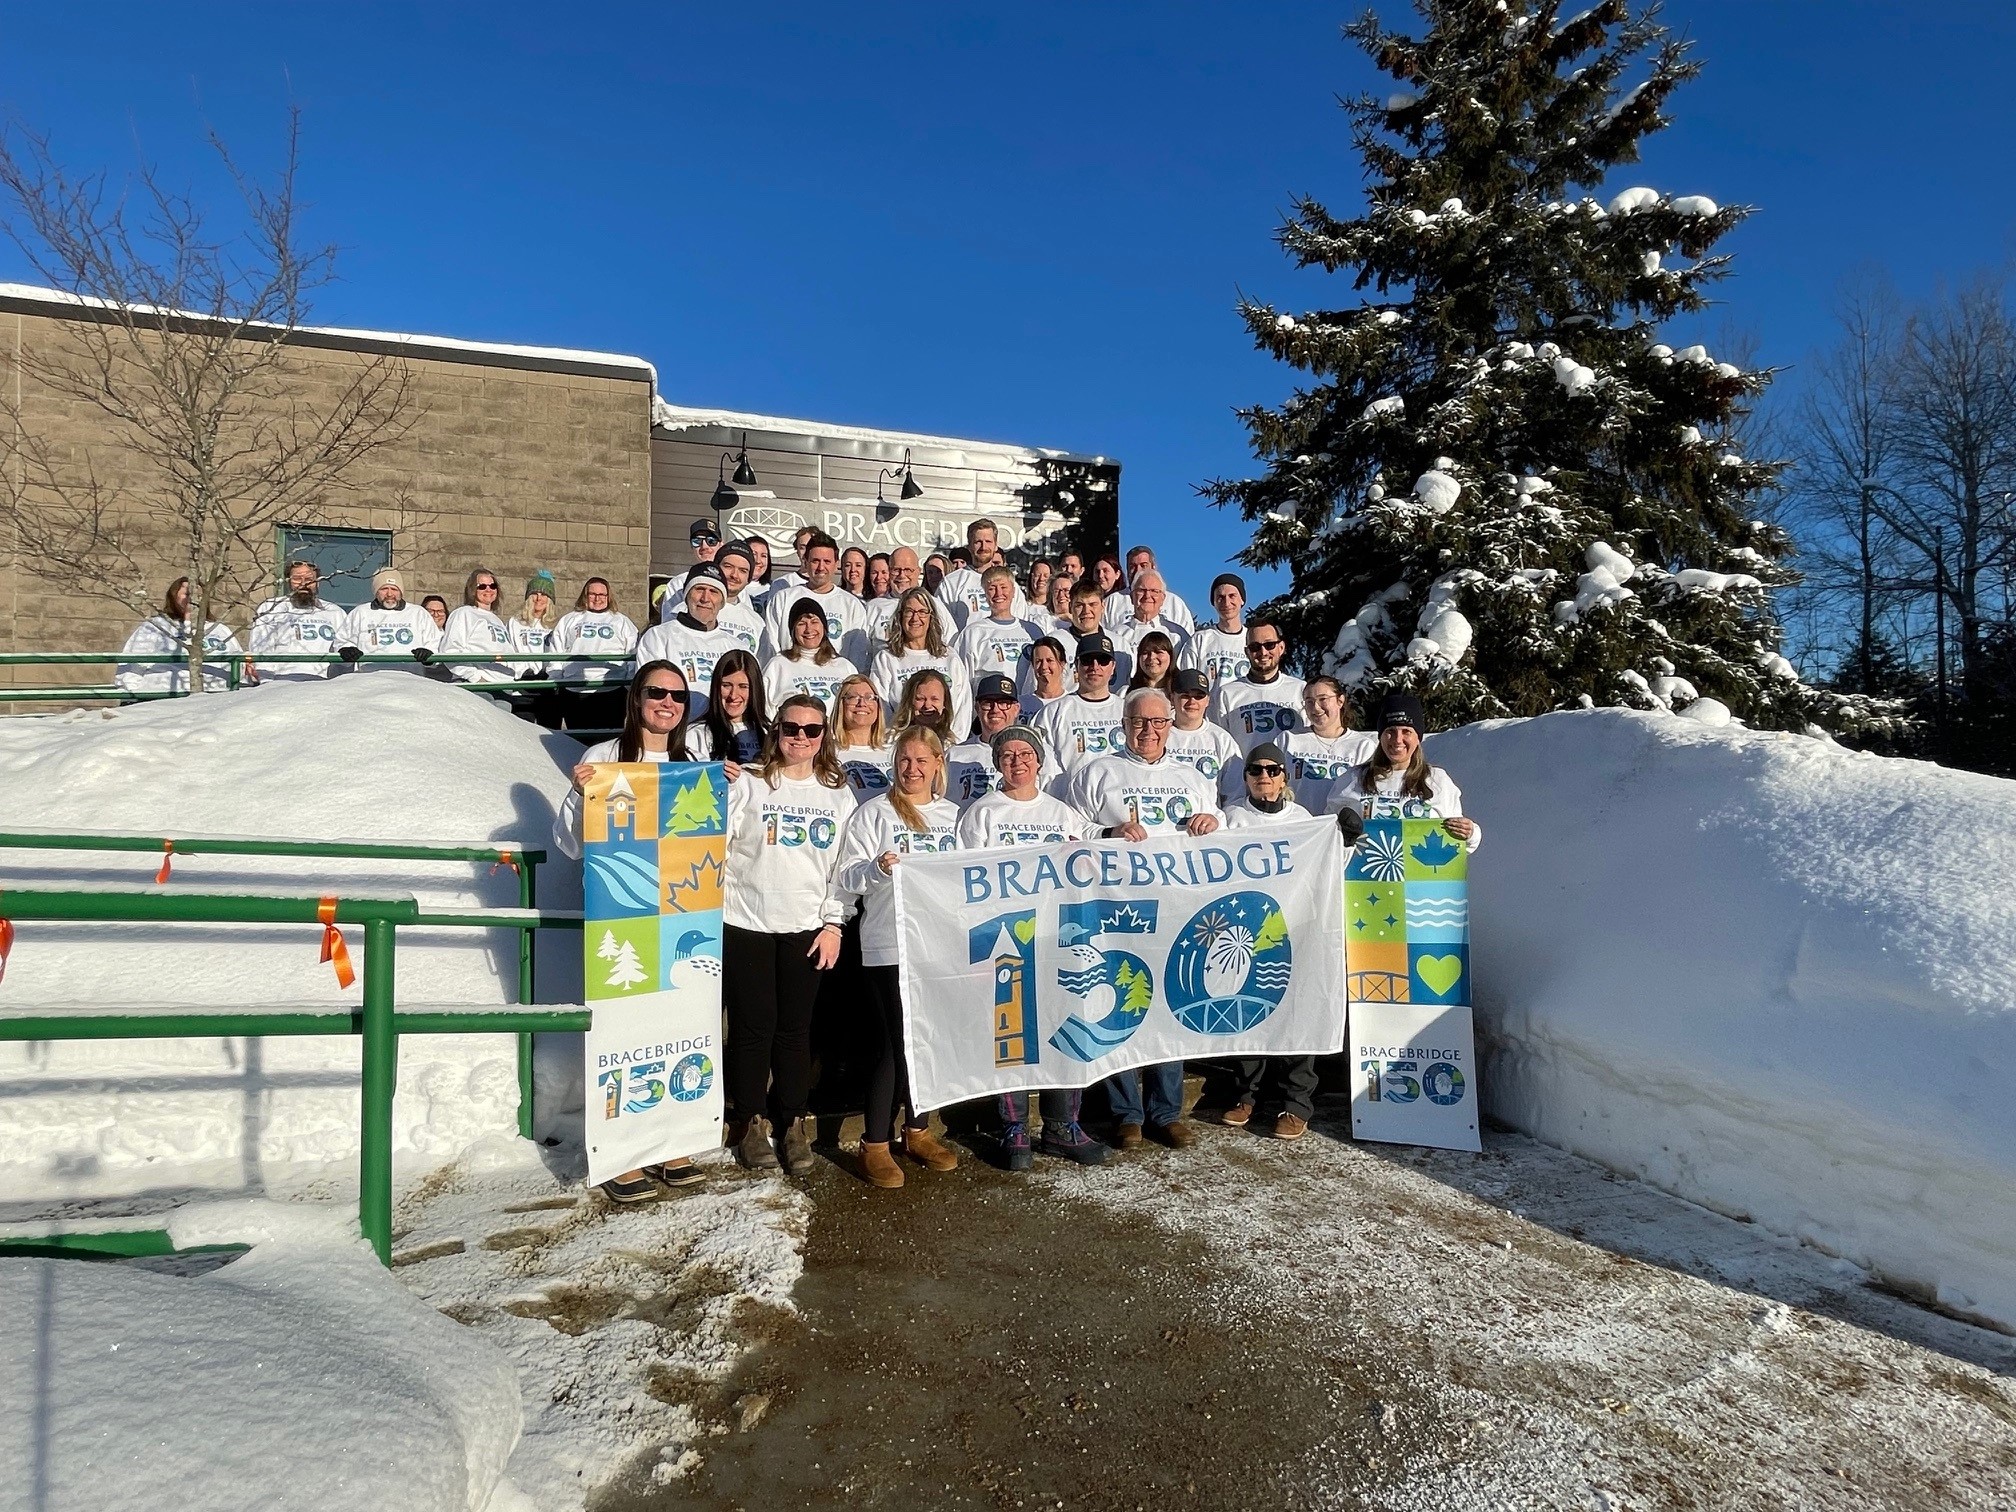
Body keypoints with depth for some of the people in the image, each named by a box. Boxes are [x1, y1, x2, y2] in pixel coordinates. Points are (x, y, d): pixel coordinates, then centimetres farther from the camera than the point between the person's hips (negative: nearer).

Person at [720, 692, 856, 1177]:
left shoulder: (839, 796, 8)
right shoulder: (748, 784, -1)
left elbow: (842, 868, 8)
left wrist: (833, 923, 3)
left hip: (806, 929, 2)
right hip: (746, 923, -2)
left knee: (796, 1028, 6)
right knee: (754, 1026, 4)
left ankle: (793, 1124, 20)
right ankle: (753, 1123, 20)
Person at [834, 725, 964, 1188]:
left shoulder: (953, 815, 14)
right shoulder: (874, 812, -1)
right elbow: (848, 877, -7)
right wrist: (878, 868, -25)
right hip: (889, 946, -5)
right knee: (895, 1042, -4)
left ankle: (918, 1131, 27)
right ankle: (875, 1144, 9)